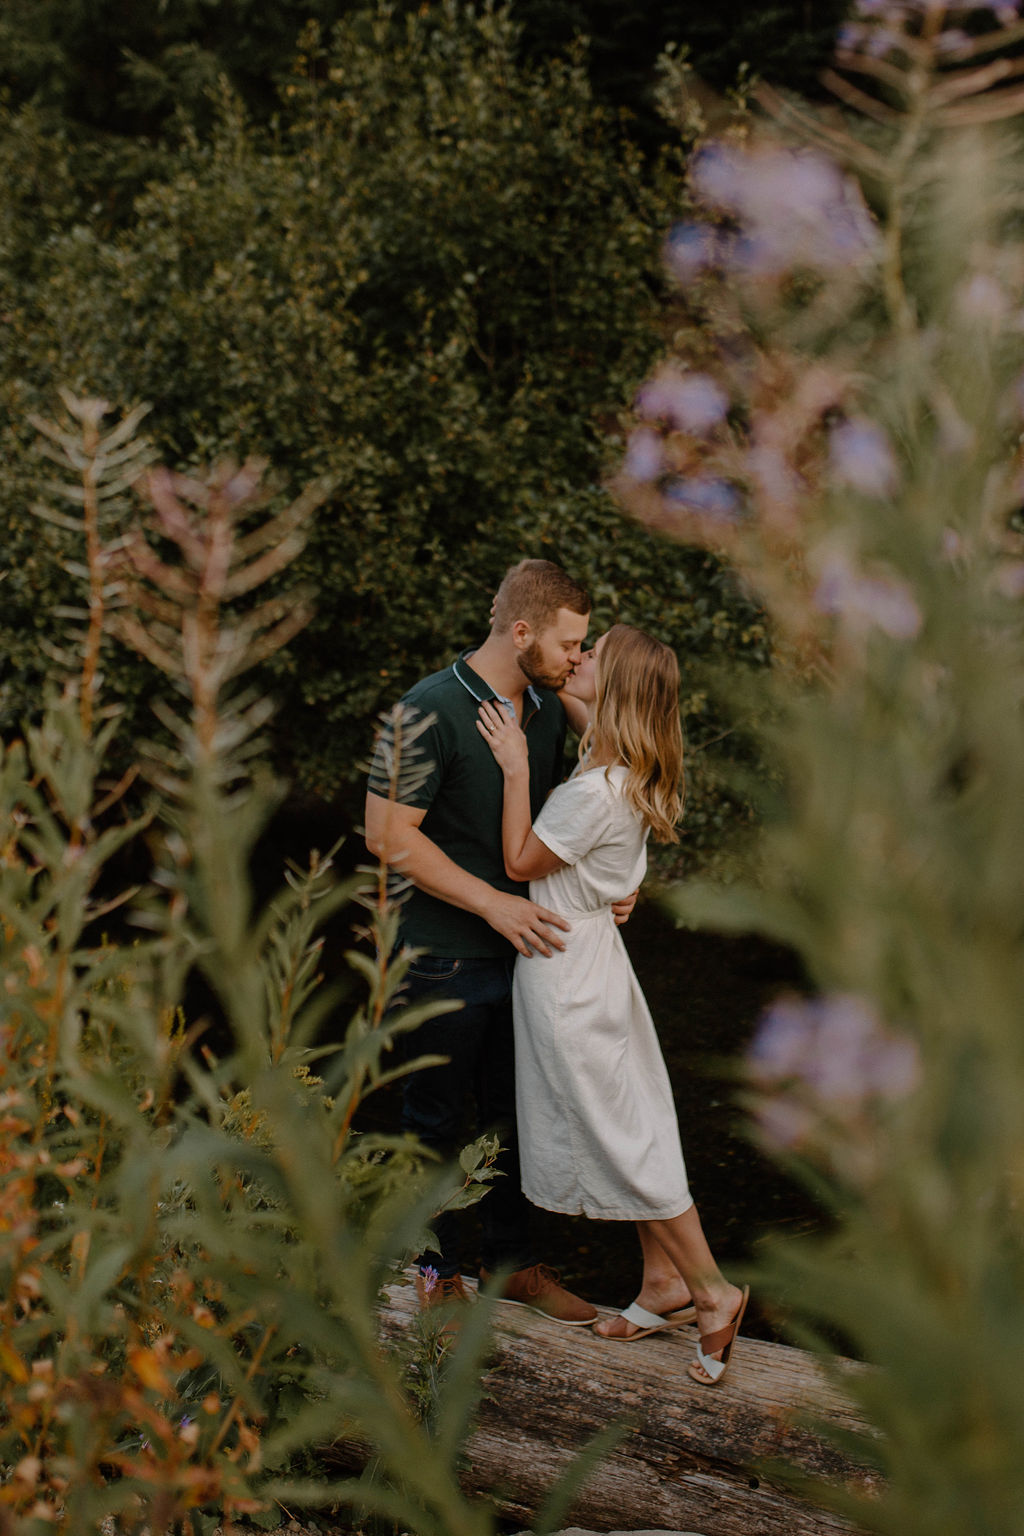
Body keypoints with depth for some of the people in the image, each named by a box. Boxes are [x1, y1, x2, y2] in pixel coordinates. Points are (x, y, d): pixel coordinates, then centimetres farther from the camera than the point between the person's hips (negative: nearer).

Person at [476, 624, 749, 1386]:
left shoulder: (596, 791, -26)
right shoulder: (629, 778, 2)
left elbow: (521, 862, -16)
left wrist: (517, 768, -14)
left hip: (567, 972, -9)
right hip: (588, 956, 9)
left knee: (622, 1136, 1)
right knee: (631, 1126, 16)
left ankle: (713, 1289, 10)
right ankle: (664, 1281, 26)